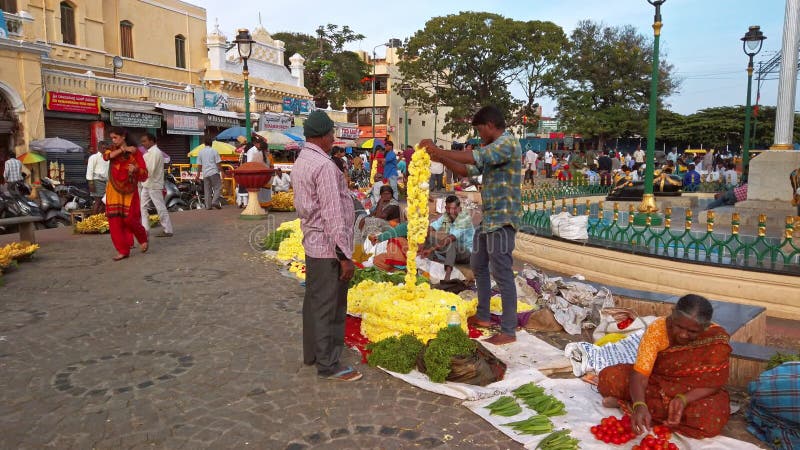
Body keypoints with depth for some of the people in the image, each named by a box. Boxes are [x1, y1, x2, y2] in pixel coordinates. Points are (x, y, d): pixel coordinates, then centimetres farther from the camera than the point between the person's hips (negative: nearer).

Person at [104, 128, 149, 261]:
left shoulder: (135, 152, -1)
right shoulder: (113, 149, 10)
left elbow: (144, 173, -3)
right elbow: (106, 156, -13)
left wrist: (135, 169, -23)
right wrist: (123, 150, -17)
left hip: (129, 190, -4)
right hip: (114, 189, 4)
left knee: (129, 219, -8)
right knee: (115, 220, -2)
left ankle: (143, 237, 23)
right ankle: (123, 250, 6)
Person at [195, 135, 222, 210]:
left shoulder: (201, 152, 7)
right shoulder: (214, 151, -4)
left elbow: (199, 165, 10)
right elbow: (218, 163, -6)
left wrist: (198, 174, 18)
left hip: (205, 173, 4)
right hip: (214, 172, -4)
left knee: (207, 190, 7)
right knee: (218, 187, 1)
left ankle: (208, 205, 6)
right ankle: (215, 202, -14)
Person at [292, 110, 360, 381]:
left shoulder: (301, 162, 11)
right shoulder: (324, 166, -20)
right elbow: (333, 214, -22)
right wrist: (345, 255, -20)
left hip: (312, 243, 10)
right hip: (329, 247, -10)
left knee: (314, 300, 19)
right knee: (330, 306, 1)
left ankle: (312, 353, 34)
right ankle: (328, 365, 12)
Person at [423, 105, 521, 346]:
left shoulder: (508, 143, -13)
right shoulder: (493, 150, 19)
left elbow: (476, 157, -27)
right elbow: (467, 170, 22)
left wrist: (439, 151, -21)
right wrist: (440, 158, 10)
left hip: (502, 220, -11)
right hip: (488, 218, 11)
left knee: (502, 273, -8)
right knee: (478, 266, 19)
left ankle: (508, 331, -1)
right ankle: (482, 316, 32)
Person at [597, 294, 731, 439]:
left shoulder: (716, 339, -23)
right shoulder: (657, 328, -22)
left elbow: (714, 384, -18)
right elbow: (640, 373, -27)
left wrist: (683, 399, -35)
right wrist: (639, 405, -45)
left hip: (693, 394, 2)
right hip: (655, 382, -1)